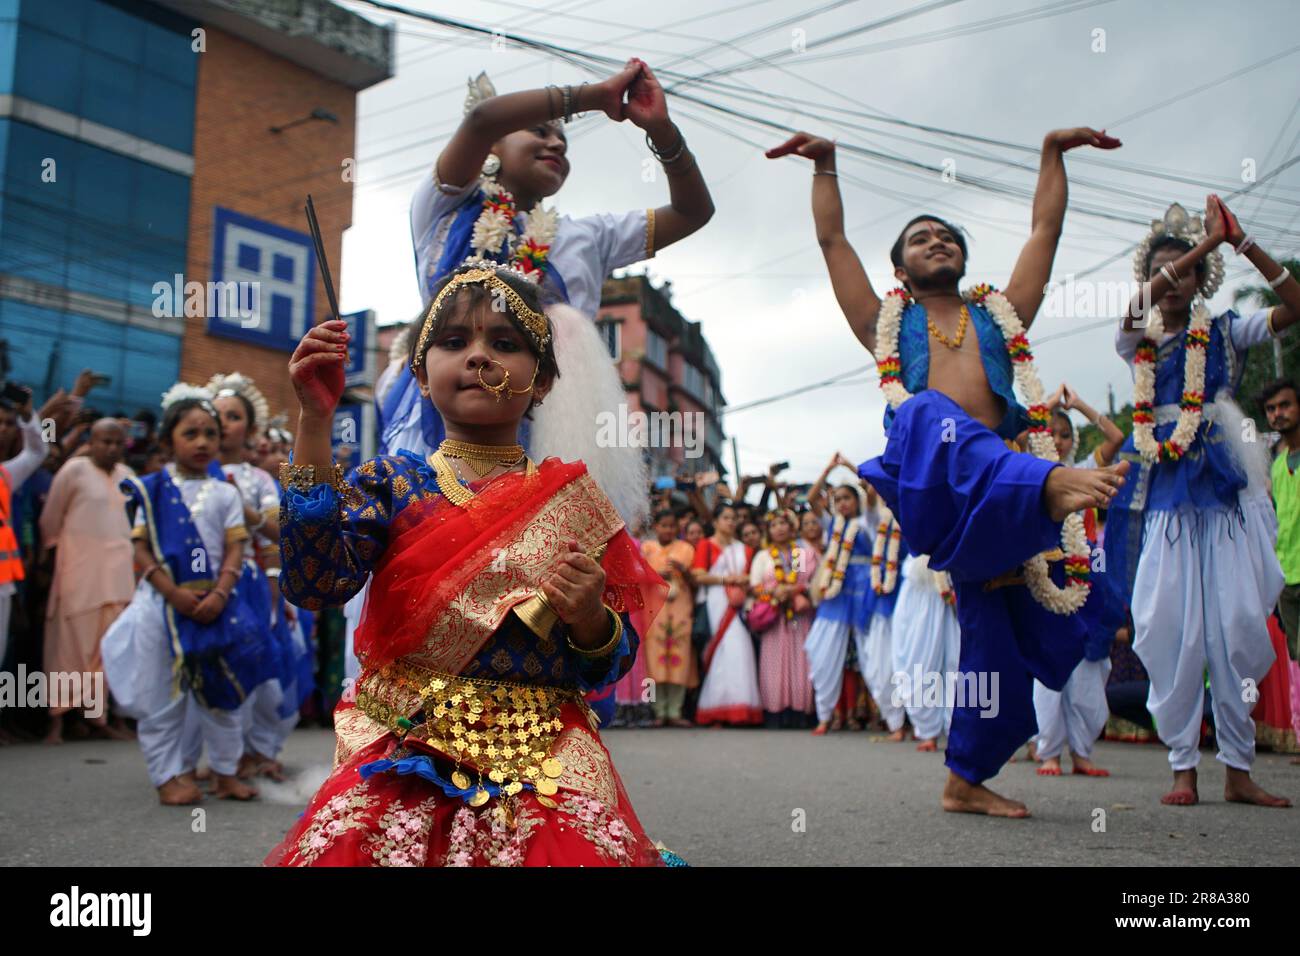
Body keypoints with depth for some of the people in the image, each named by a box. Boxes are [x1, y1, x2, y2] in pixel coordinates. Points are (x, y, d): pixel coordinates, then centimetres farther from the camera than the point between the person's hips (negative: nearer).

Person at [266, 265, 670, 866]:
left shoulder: (571, 499, 6)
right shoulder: (391, 480, 4)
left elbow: (607, 668, 9)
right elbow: (315, 585, -15)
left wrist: (591, 618, -15)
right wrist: (315, 421, -17)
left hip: (545, 754, 1)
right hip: (402, 747, 0)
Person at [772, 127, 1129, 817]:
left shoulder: (1001, 314, 28)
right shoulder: (888, 323, 24)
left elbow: (1045, 228, 29)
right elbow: (831, 240, 22)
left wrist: (1053, 151, 31)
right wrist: (825, 165, 22)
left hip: (996, 491, 3)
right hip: (924, 477, -3)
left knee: (996, 638, 1)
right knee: (930, 418, -38)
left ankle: (966, 781, 15)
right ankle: (1055, 482, -64)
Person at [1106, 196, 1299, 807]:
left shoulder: (1224, 333, 11)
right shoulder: (1137, 340, 10)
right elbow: (1148, 296, -11)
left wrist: (1243, 242, -8)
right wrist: (1212, 238, -7)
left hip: (1223, 488, 1)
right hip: (1163, 492, 0)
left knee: (1239, 626, -3)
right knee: (1171, 629, -4)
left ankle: (1238, 769, 8)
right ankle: (1183, 766, 5)